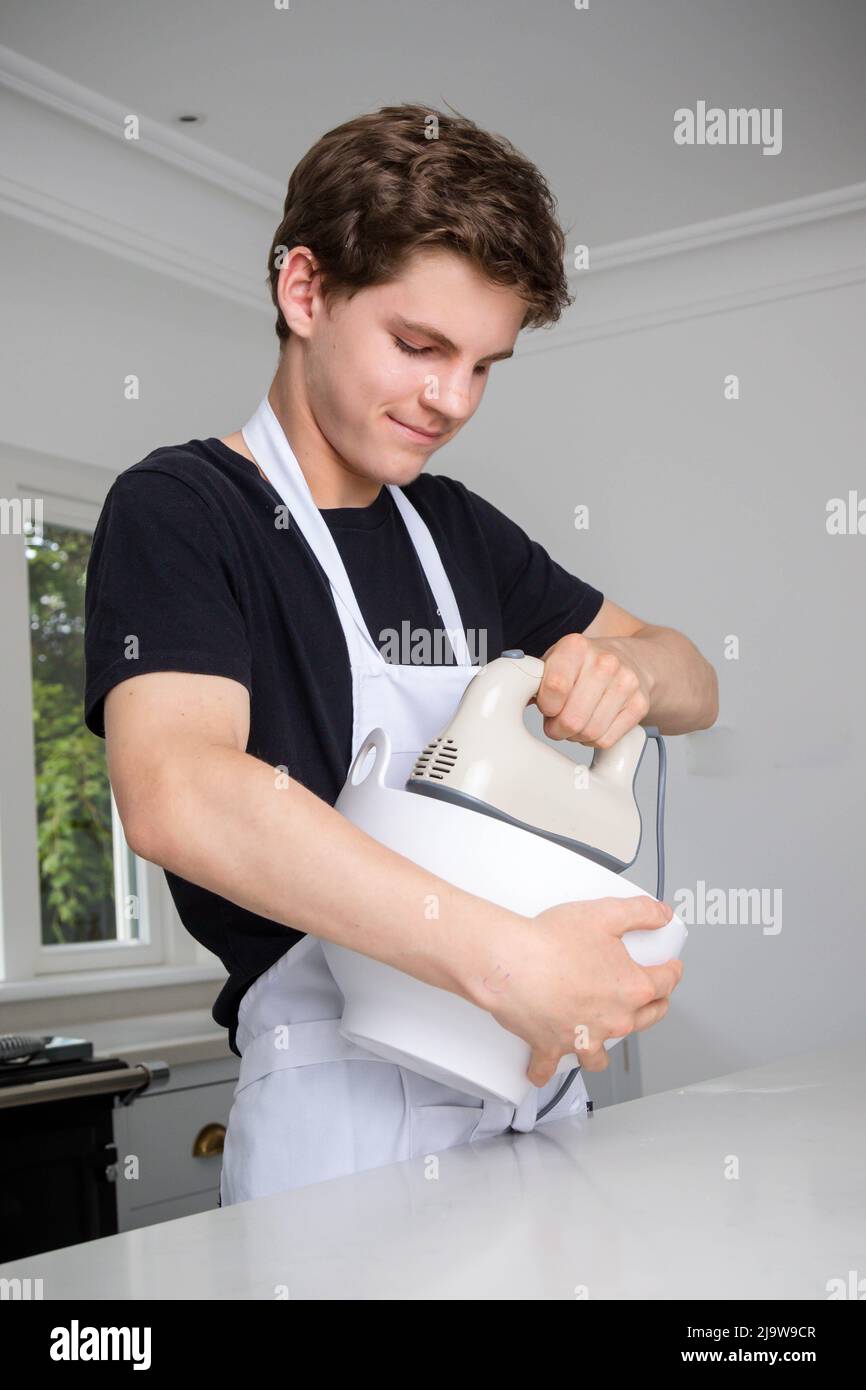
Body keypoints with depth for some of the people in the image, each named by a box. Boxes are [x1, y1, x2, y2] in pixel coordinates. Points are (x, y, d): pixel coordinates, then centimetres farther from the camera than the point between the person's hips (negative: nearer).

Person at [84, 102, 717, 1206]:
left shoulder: (459, 531, 12)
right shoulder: (178, 511, -9)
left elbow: (695, 689, 17)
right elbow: (177, 795, -27)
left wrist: (626, 666, -8)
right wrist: (509, 957, -32)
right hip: (344, 1116, -6)